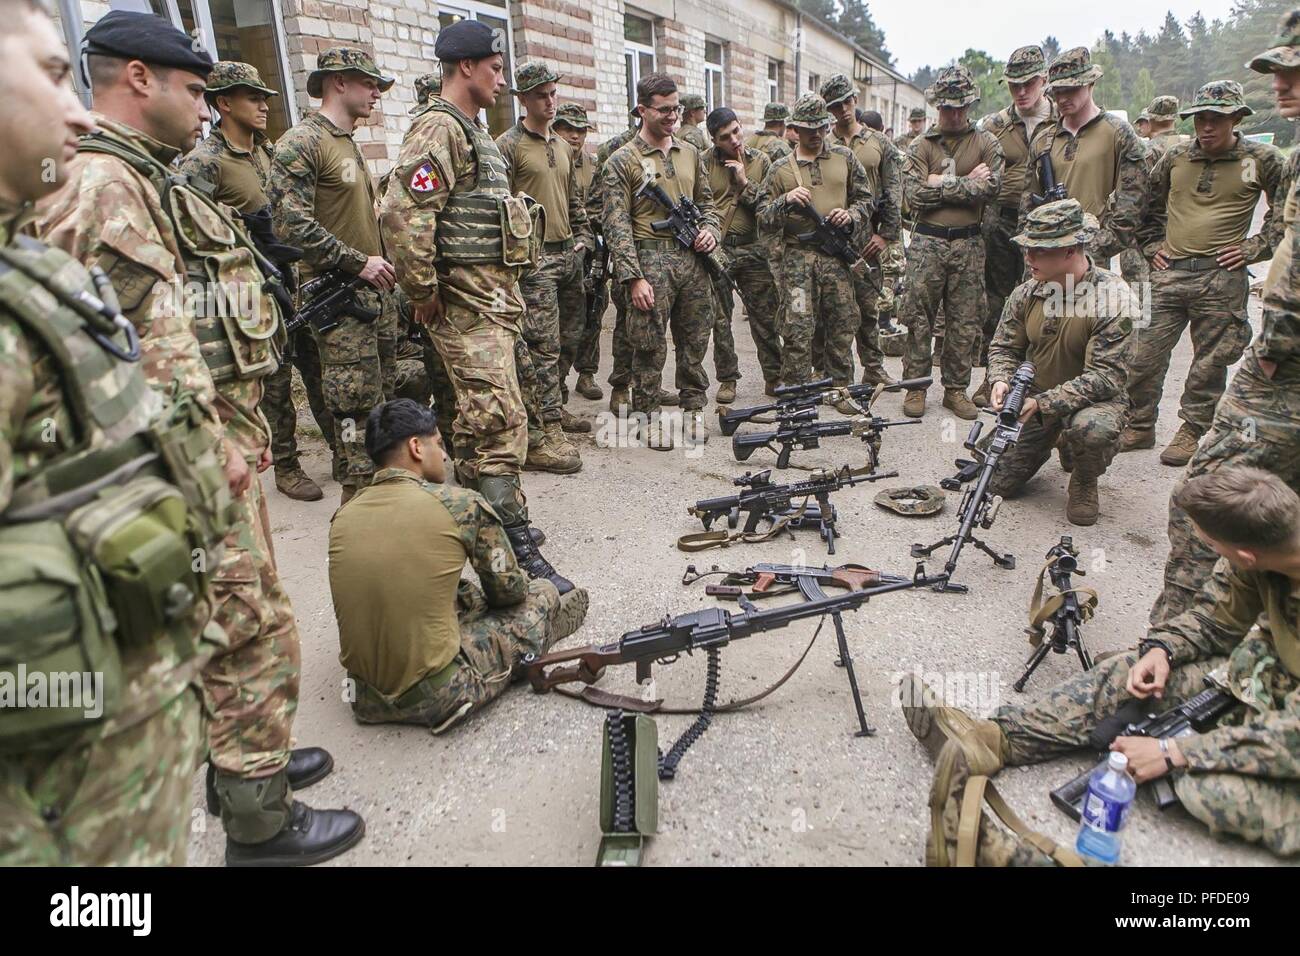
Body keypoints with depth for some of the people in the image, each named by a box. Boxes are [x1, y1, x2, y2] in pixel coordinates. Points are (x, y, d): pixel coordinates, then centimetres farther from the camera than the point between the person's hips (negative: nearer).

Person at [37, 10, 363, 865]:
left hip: (225, 433, 11)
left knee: (234, 618, 21)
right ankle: (260, 821, 14)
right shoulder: (99, 188, -17)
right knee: (254, 629, -2)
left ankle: (247, 757, 39)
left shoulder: (153, 180, 16)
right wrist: (211, 458, -23)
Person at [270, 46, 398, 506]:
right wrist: (357, 262, -19)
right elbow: (292, 222, -20)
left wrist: (382, 262, 14)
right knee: (357, 407, -8)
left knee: (381, 397, 13)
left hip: (374, 292, 9)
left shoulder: (349, 143, 19)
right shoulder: (301, 143, -11)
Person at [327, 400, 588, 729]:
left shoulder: (343, 517, 2)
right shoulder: (462, 504, -12)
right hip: (434, 696, -5)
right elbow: (509, 590, 1)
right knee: (542, 593, 15)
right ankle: (546, 617, 47)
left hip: (367, 695, 6)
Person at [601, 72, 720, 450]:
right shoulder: (621, 161, -2)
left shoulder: (690, 153, 15)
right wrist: (633, 277, -15)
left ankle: (693, 410, 22)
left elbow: (706, 202, 24)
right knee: (650, 345, -2)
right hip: (651, 261, -5)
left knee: (695, 340, 9)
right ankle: (647, 415, 11)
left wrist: (709, 230, 1)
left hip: (692, 259, 5)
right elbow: (616, 224, -8)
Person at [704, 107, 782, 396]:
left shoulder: (761, 161, 6)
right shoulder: (704, 163, 0)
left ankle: (774, 377, 15)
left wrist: (745, 182, -10)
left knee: (765, 315, 4)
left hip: (753, 250, 1)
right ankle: (727, 380, 16)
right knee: (719, 318, 5)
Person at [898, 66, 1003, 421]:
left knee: (965, 322, 5)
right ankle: (915, 386, 11)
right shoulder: (921, 145, 5)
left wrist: (943, 184, -10)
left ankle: (955, 389, 15)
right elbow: (913, 194, -9)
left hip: (969, 244, 1)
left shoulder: (986, 142, 8)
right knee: (919, 318, 1)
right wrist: (966, 183, -9)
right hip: (927, 242, -1)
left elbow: (991, 187, -7)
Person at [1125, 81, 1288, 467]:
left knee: (1210, 361, 4)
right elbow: (1148, 203, 23)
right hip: (1169, 273, 2)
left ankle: (1192, 431, 16)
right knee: (1144, 353, 1)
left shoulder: (1263, 160, 2)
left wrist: (1254, 248, 0)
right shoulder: (1175, 157, 8)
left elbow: (1286, 211, 9)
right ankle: (1139, 426, 15)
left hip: (1221, 278, -2)